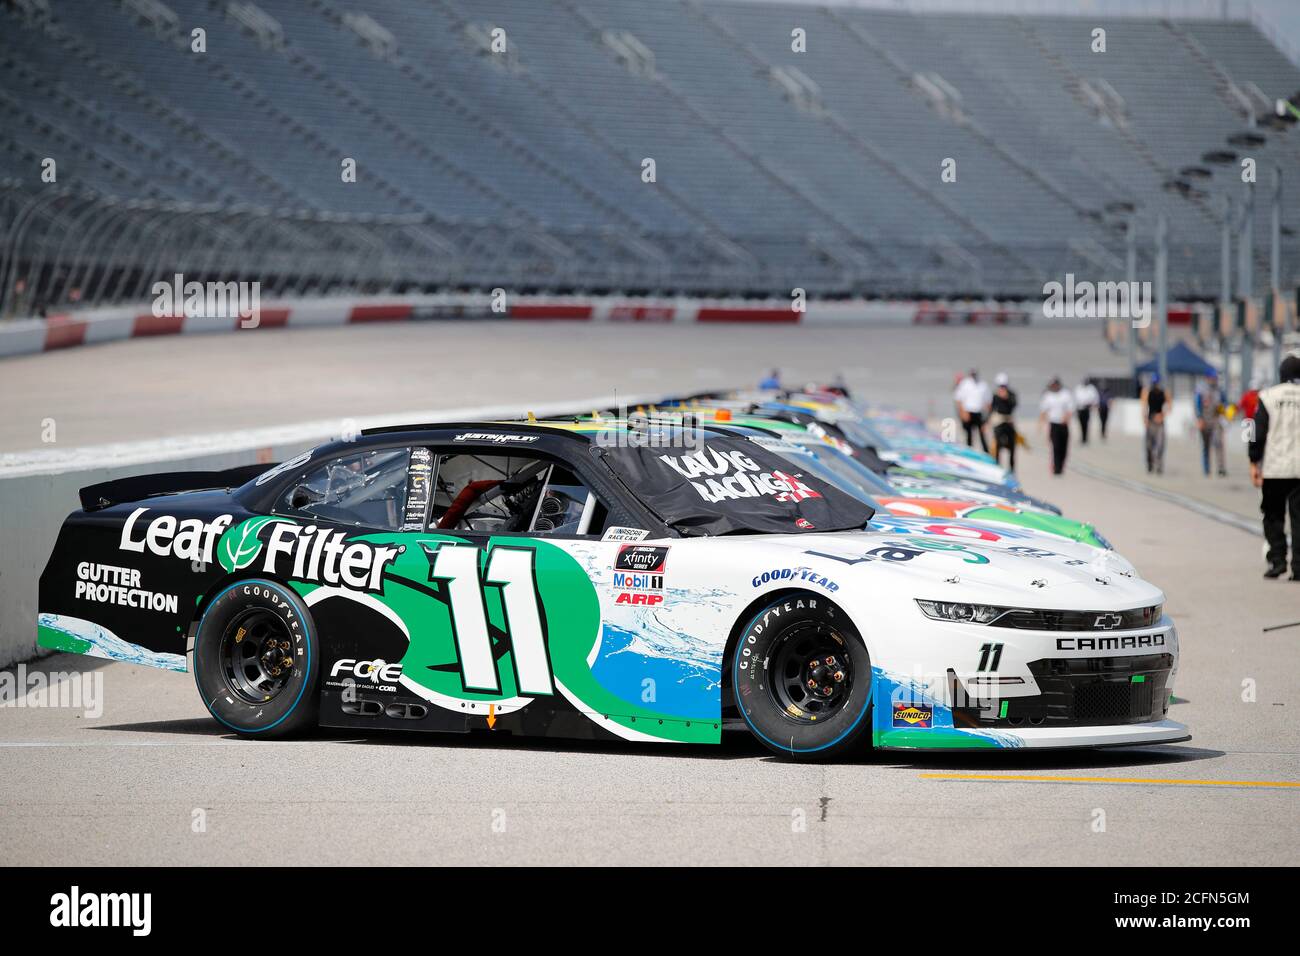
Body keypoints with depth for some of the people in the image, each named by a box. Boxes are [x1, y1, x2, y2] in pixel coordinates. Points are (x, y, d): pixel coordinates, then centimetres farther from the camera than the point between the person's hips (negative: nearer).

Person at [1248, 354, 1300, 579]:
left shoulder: (1269, 396, -2)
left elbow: (1259, 432, -4)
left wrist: (1254, 463, 2)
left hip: (1274, 468, -1)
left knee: (1273, 516, 11)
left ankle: (1277, 560, 1)